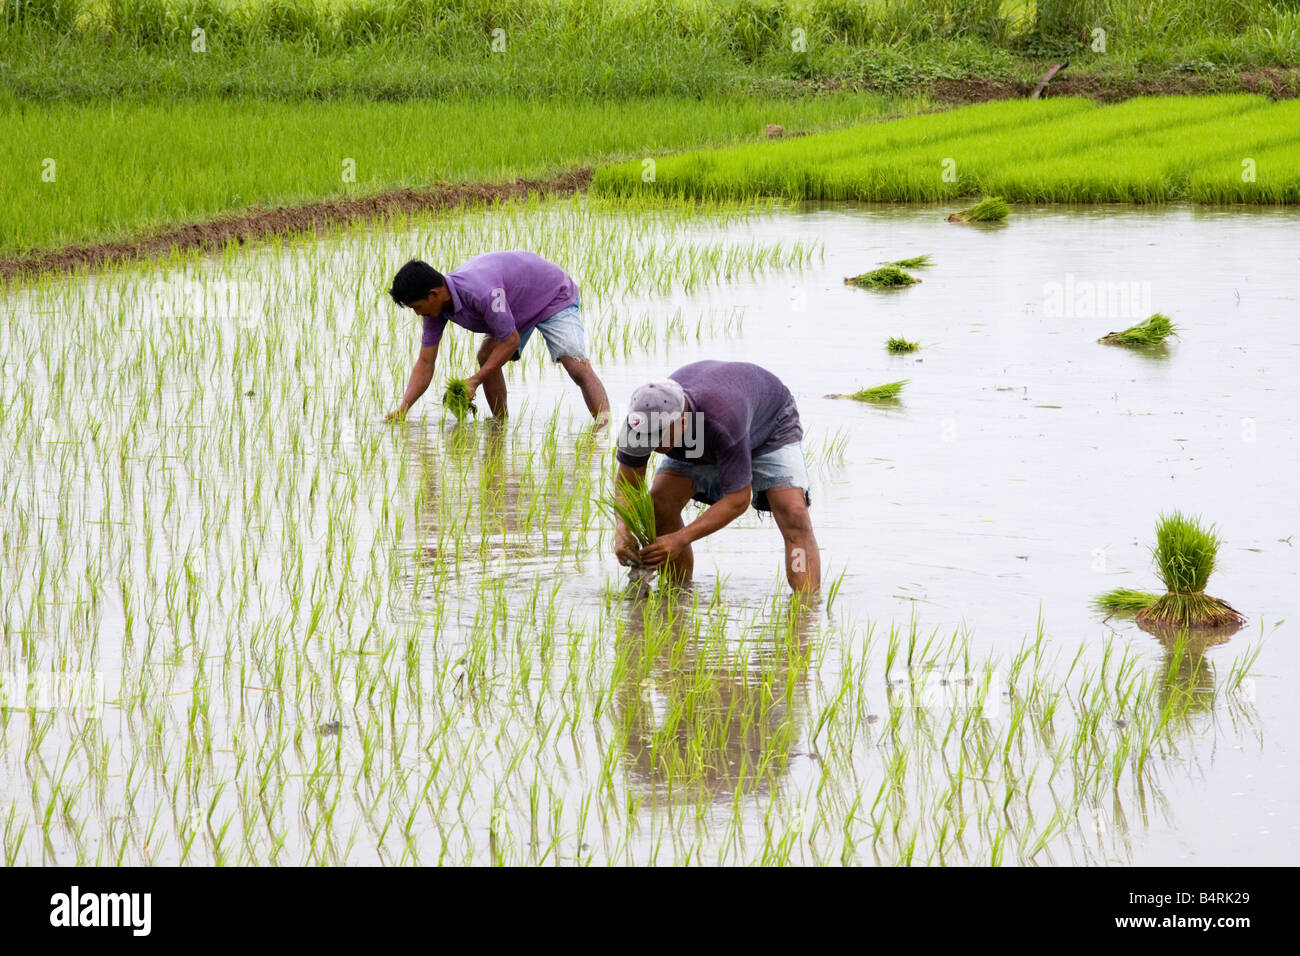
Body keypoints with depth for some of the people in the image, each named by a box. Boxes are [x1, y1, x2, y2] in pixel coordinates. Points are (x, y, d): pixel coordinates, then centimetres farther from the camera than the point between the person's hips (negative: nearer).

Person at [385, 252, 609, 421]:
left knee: (577, 367, -23)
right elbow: (425, 363, -9)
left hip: (555, 296, -8)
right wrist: (402, 409, -18)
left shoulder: (480, 292, -42)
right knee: (486, 357, -8)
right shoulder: (436, 305, -15)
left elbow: (511, 341, -31)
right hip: (520, 306, 8)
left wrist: (474, 381, -28)